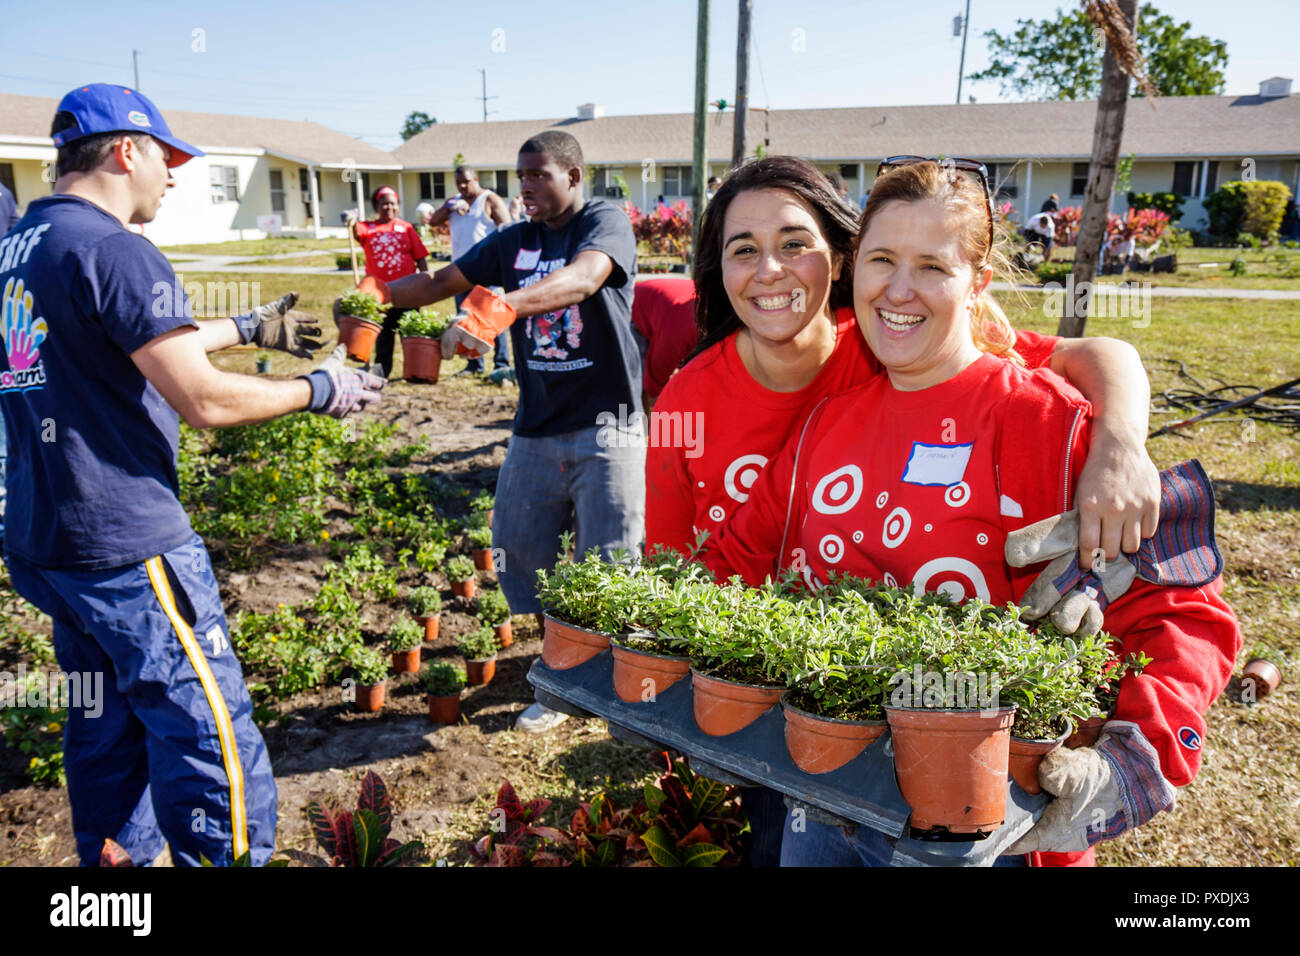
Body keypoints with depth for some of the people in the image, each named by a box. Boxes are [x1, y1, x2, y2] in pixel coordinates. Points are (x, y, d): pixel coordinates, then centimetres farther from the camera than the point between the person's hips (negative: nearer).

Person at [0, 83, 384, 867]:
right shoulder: (113, 249, -16)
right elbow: (204, 399, -21)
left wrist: (250, 327, 30)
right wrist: (319, 391, -7)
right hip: (125, 543, -10)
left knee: (108, 729, 20)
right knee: (211, 739, -1)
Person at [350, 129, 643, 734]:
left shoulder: (606, 223, -6)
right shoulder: (513, 241, 14)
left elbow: (582, 278, -27)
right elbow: (441, 282, 13)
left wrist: (494, 308, -42)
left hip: (604, 428, -6)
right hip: (535, 428, 6)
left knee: (607, 569, -2)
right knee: (517, 555, 5)